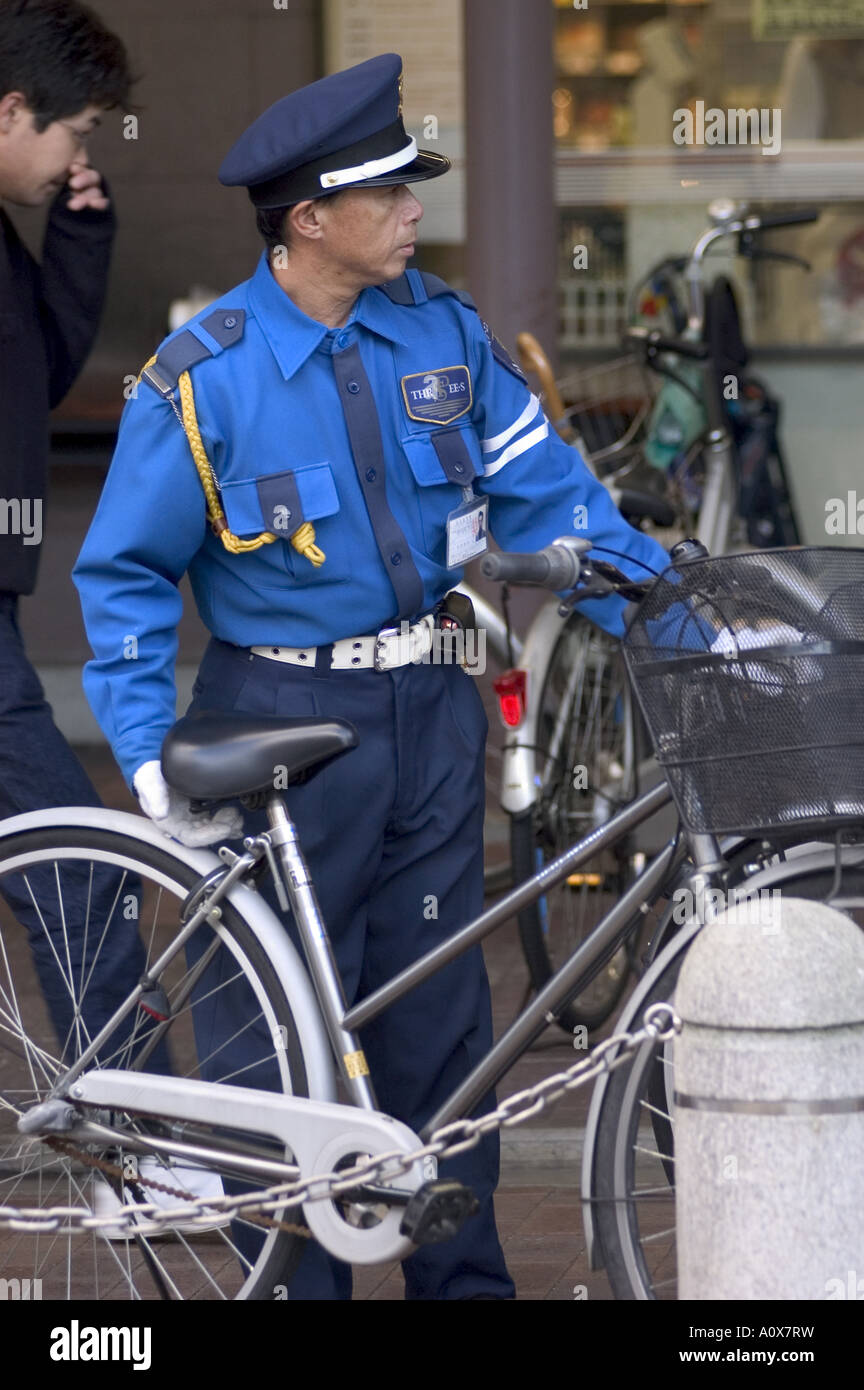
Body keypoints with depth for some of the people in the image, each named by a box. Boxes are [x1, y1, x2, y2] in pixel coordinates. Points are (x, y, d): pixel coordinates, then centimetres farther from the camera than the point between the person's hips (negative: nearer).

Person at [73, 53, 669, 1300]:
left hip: (431, 714, 4)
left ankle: (462, 1275, 17)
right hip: (285, 726, -4)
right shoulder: (202, 379, -11)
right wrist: (149, 752, -11)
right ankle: (299, 1275, 13)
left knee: (441, 1011, 8)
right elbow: (127, 573, -4)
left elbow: (545, 488, 5)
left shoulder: (442, 330, 0)